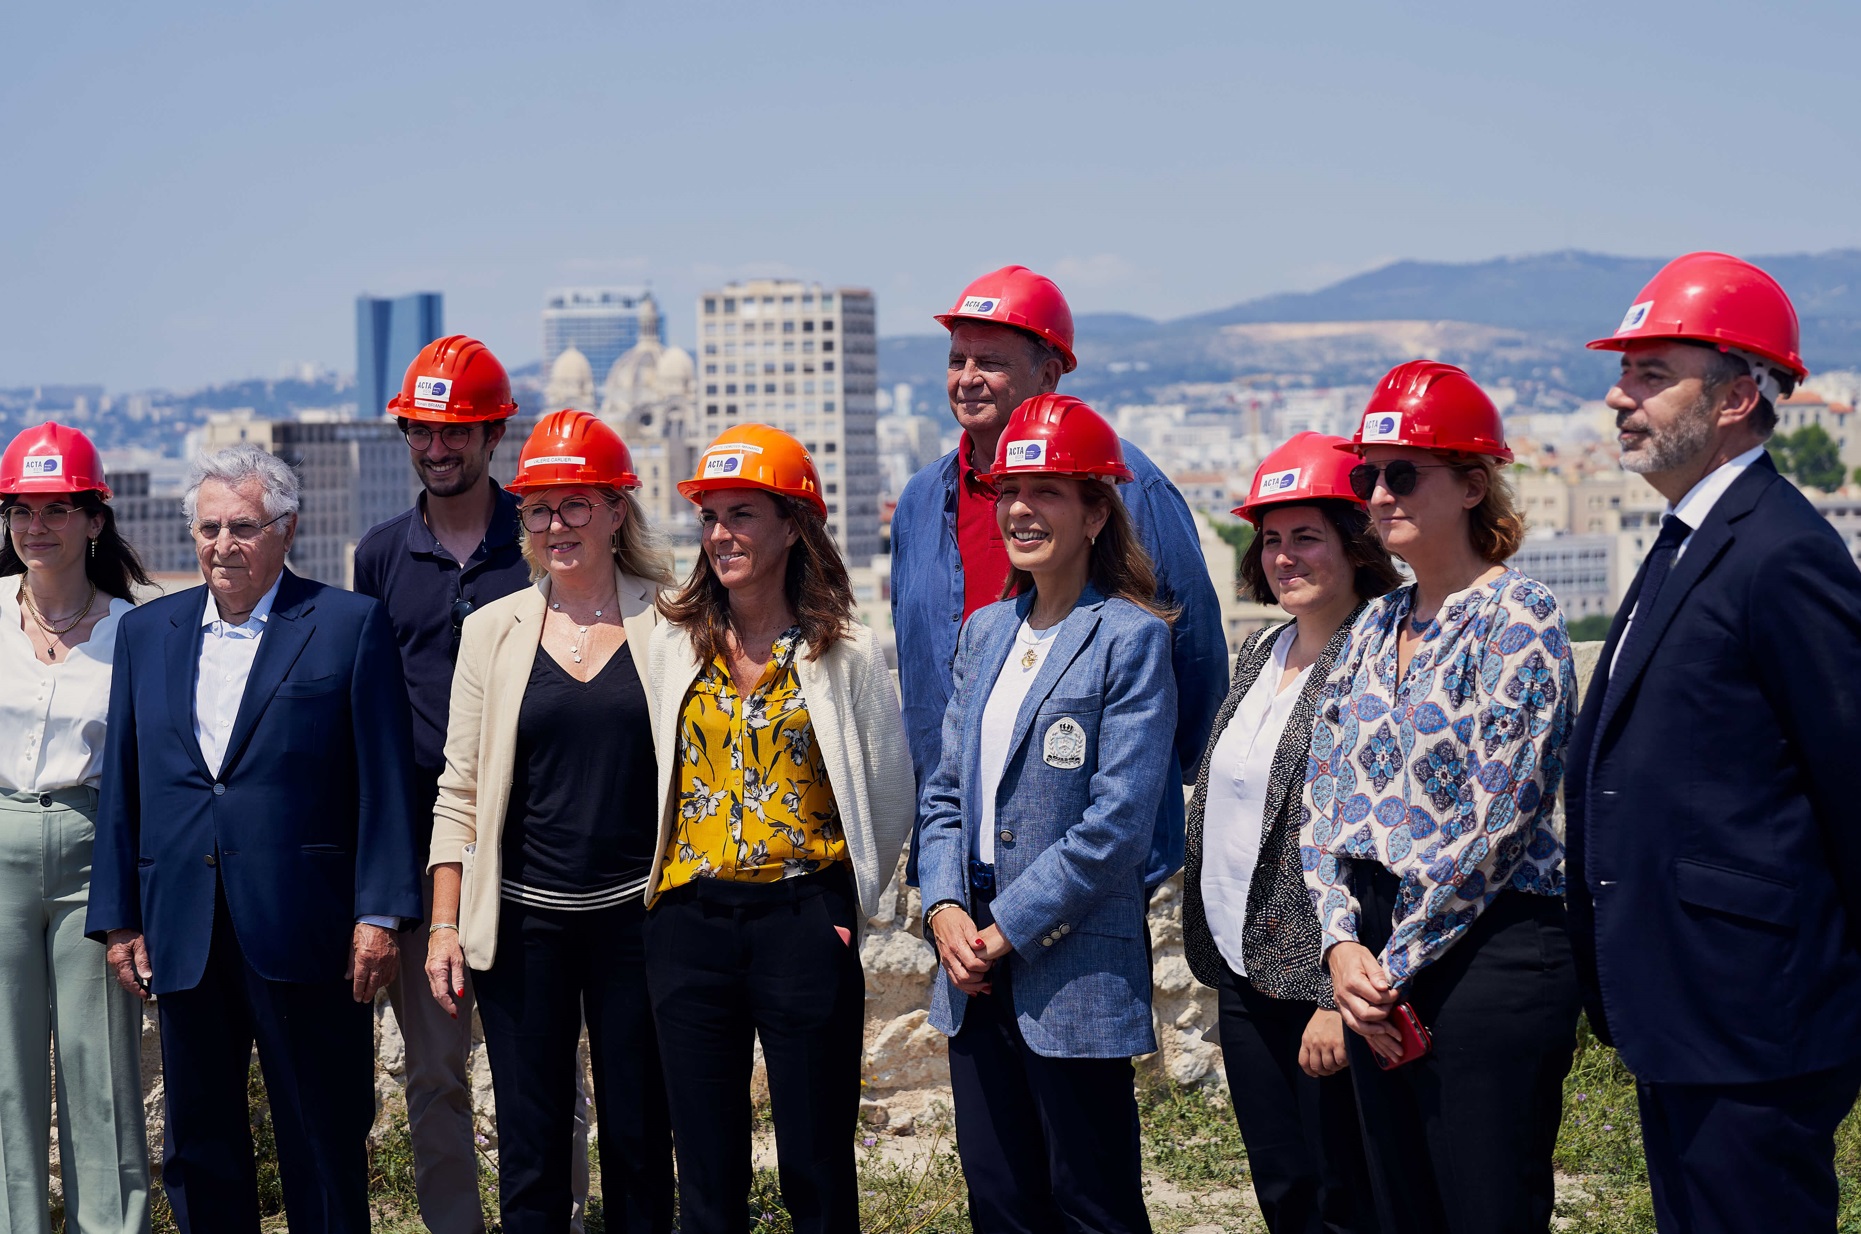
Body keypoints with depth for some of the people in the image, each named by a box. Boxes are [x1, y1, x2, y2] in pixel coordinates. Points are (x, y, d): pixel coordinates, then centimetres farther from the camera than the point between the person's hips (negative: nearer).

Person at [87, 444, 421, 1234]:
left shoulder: (350, 626, -1)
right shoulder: (147, 631, 12)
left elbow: (384, 781, -4)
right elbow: (123, 787, 13)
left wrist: (379, 913, -10)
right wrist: (118, 918, 8)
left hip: (302, 932, -4)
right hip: (183, 935, 4)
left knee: (324, 1145, 3)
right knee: (196, 1146, 11)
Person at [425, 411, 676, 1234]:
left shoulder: (667, 623, 1)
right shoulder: (494, 629, 4)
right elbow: (459, 789, 7)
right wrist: (444, 924, 2)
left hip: (635, 911, -1)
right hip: (523, 916, 1)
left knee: (640, 1136, 6)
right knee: (530, 1144, 4)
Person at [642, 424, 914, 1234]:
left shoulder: (843, 652, -1)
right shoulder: (675, 644, 7)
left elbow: (889, 794, 5)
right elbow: (649, 779, 14)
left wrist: (848, 903, 5)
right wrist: (664, 881, 10)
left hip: (804, 920, -2)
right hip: (690, 922, 3)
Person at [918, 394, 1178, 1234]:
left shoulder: (1130, 638, -8)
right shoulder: (985, 632, 13)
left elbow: (1116, 823, -15)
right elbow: (946, 791, 15)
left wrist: (1006, 929, -13)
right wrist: (945, 909, -2)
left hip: (1076, 972, -6)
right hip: (975, 975, 6)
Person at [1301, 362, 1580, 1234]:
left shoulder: (1517, 617, -9)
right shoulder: (1376, 626, 13)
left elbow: (1497, 821, -16)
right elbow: (1322, 808, 12)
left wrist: (1396, 965, -12)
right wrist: (1344, 946, -3)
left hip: (1488, 958, -7)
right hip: (1377, 964, 7)